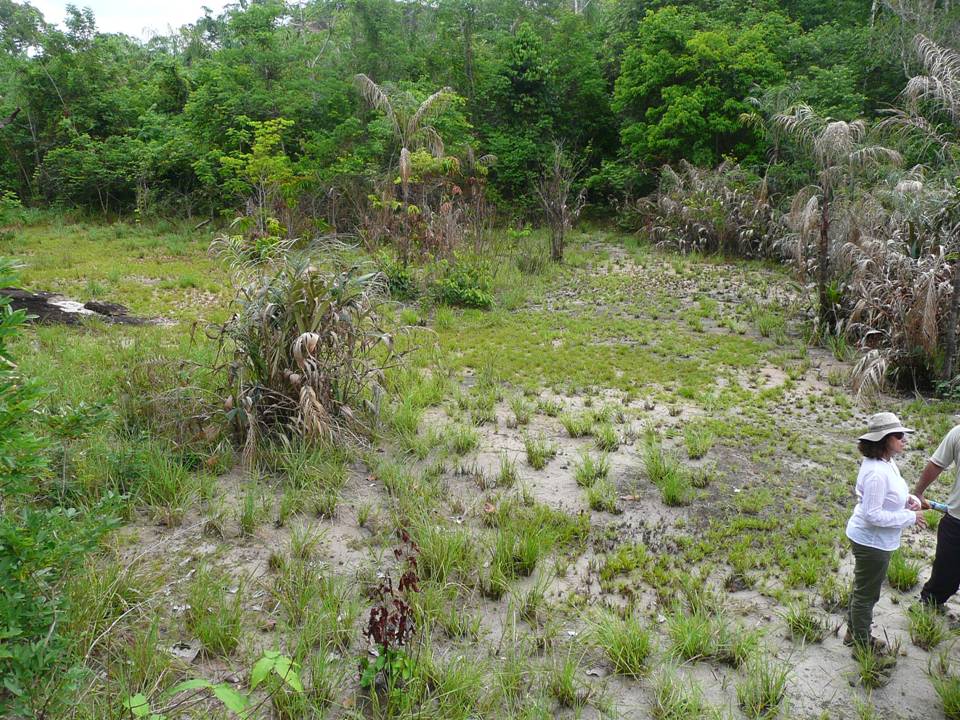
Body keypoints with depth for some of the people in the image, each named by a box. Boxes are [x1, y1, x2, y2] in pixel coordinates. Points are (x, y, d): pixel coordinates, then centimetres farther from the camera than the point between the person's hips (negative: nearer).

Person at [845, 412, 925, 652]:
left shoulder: (887, 463, 1)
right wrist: (910, 517, -21)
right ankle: (862, 643, 29)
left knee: (862, 589, 25)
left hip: (872, 539, 10)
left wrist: (908, 499, -2)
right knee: (866, 593, 10)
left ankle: (854, 633, 43)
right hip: (872, 541, -10)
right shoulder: (877, 472, -30)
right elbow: (873, 514, -29)